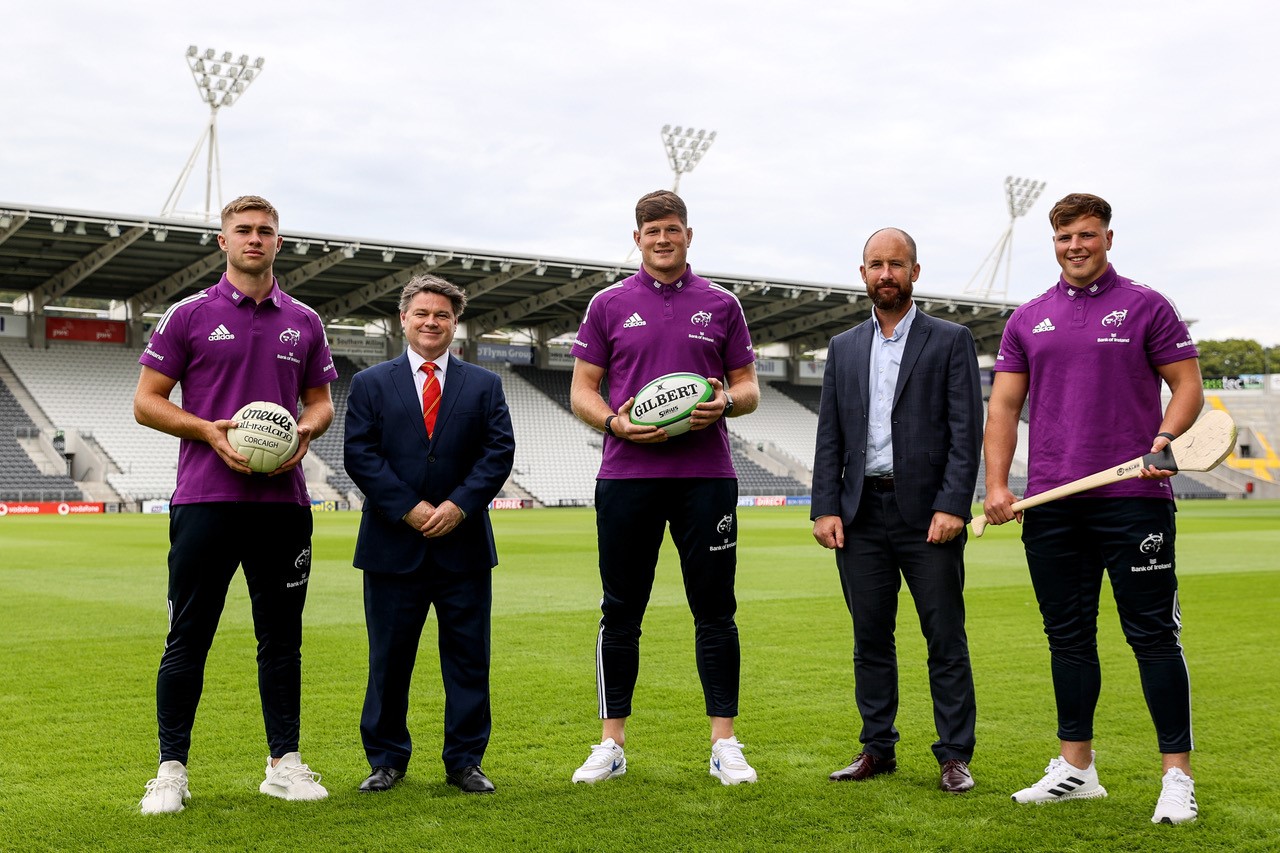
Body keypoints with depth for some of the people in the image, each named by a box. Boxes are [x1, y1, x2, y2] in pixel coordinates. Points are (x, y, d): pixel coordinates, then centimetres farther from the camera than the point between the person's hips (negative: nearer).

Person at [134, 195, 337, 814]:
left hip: (283, 501, 3)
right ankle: (172, 770, 9)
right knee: (188, 637, 0)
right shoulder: (189, 316, 3)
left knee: (281, 636, 8)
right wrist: (209, 430, -14)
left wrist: (307, 430, -6)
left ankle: (284, 763, 17)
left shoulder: (304, 322, 12)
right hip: (205, 500, -3)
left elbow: (321, 400, 17)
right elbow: (146, 401, 1)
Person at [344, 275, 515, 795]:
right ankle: (387, 760, 19)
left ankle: (465, 761, 15)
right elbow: (360, 455, -3)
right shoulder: (370, 384, 7)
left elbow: (499, 452, 1)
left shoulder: (484, 385, 10)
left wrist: (459, 505, -13)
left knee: (468, 657, 5)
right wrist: (408, 509, -13)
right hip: (393, 546, -1)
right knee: (388, 659, 6)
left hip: (464, 546, 1)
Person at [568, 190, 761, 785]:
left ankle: (724, 745, 10)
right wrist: (614, 422, -13)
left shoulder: (720, 305, 10)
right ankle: (611, 745, 14)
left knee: (715, 610, 2)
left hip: (706, 475, 0)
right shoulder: (609, 305, 8)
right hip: (627, 475, 0)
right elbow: (582, 390, 7)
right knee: (620, 612, 4)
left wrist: (725, 404, -11)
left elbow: (748, 387, 12)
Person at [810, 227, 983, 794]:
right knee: (870, 639, 9)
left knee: (946, 640, 0)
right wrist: (825, 507, 0)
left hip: (928, 514, -3)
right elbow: (829, 436, 10)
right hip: (861, 514, 4)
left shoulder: (951, 341, 2)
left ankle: (955, 757, 8)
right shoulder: (844, 348, 14)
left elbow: (966, 431, -4)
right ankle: (878, 748, 19)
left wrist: (953, 506, -14)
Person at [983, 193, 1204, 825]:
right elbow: (1004, 405, 12)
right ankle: (1076, 768, 19)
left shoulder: (1146, 308, 4)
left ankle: (1177, 777, 3)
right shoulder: (1027, 320, 13)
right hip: (1051, 504, 4)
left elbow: (1187, 386, 2)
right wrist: (996, 485, 0)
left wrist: (1163, 439, -17)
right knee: (1068, 636, 9)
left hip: (1133, 498, -4)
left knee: (1153, 634, -3)